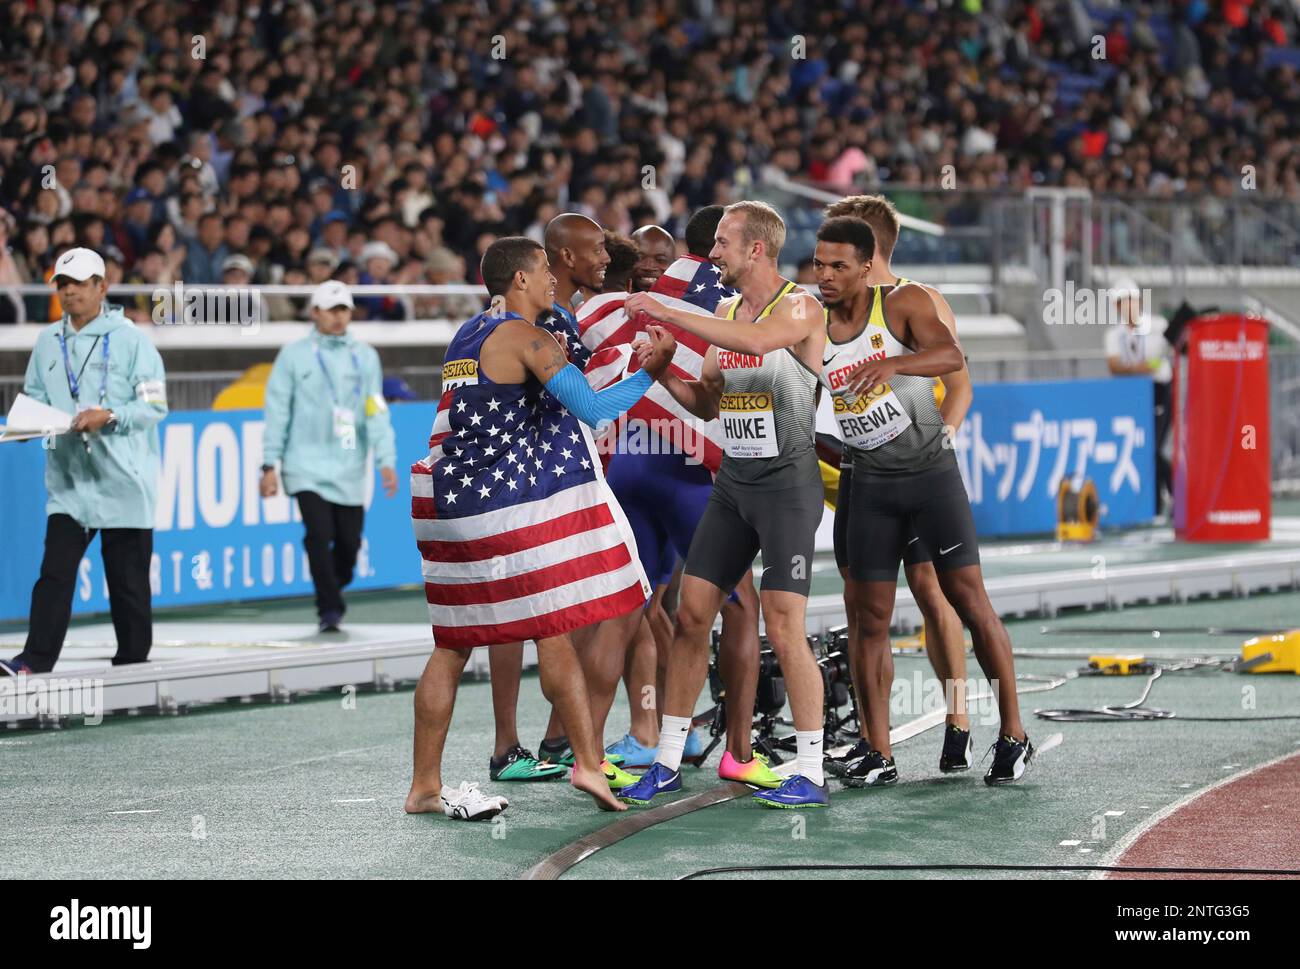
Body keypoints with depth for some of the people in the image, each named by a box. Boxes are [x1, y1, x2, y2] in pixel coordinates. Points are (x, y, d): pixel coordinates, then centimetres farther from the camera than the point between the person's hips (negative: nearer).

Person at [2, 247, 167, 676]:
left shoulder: (129, 338, -4)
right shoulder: (48, 340, 12)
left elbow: (154, 405, -6)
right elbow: (34, 397, 19)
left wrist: (109, 416, -20)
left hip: (122, 479, -4)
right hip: (68, 479, 4)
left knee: (127, 577, 4)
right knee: (55, 571, -7)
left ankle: (132, 663, 13)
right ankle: (36, 661, -14)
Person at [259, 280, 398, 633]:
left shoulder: (365, 356, 8)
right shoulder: (294, 355, 2)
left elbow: (376, 413, 5)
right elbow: (277, 412, 3)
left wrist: (386, 461, -5)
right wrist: (270, 465, -1)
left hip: (350, 469, 2)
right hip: (307, 465, -2)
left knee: (349, 541, 4)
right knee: (319, 534, -16)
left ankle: (332, 595, 30)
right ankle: (330, 608, -7)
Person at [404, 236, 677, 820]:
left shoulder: (468, 337, 17)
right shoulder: (526, 337, -10)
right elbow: (592, 410, -13)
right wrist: (648, 374, 0)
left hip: (454, 502, 8)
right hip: (512, 507, -8)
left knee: (453, 644, 9)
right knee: (554, 631, -3)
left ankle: (424, 785, 9)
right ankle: (589, 762, -3)